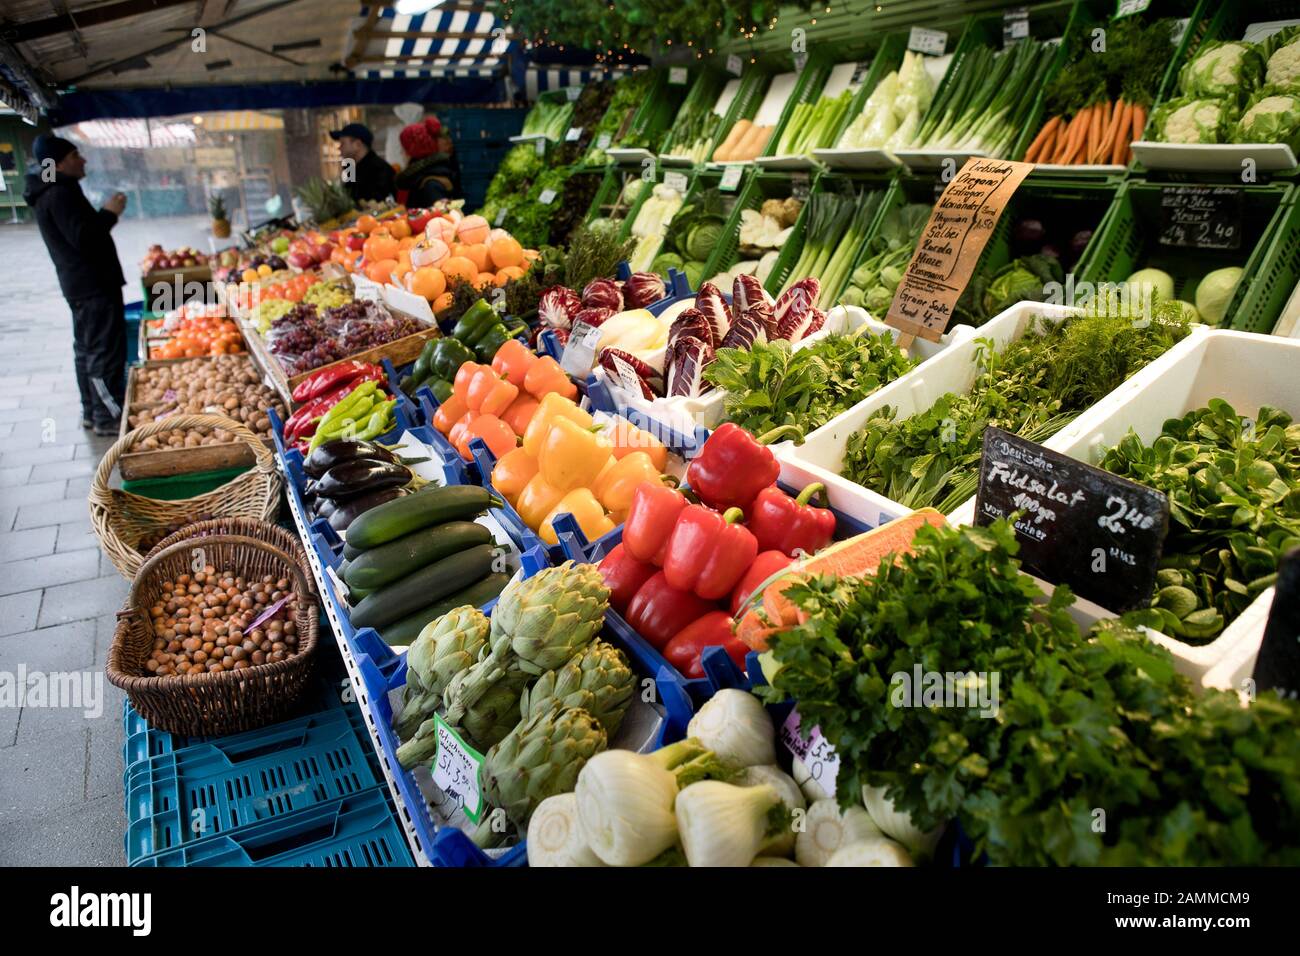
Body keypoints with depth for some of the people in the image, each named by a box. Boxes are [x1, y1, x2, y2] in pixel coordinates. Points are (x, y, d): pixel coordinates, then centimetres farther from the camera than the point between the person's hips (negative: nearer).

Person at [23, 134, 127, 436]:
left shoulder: (53, 192, 16)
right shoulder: (60, 194, -17)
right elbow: (83, 238, -24)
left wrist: (104, 215, 10)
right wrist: (109, 213, -14)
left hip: (82, 283, 11)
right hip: (93, 283, -11)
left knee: (87, 348, 15)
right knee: (106, 351, -7)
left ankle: (92, 411, 24)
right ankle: (108, 417, -2)